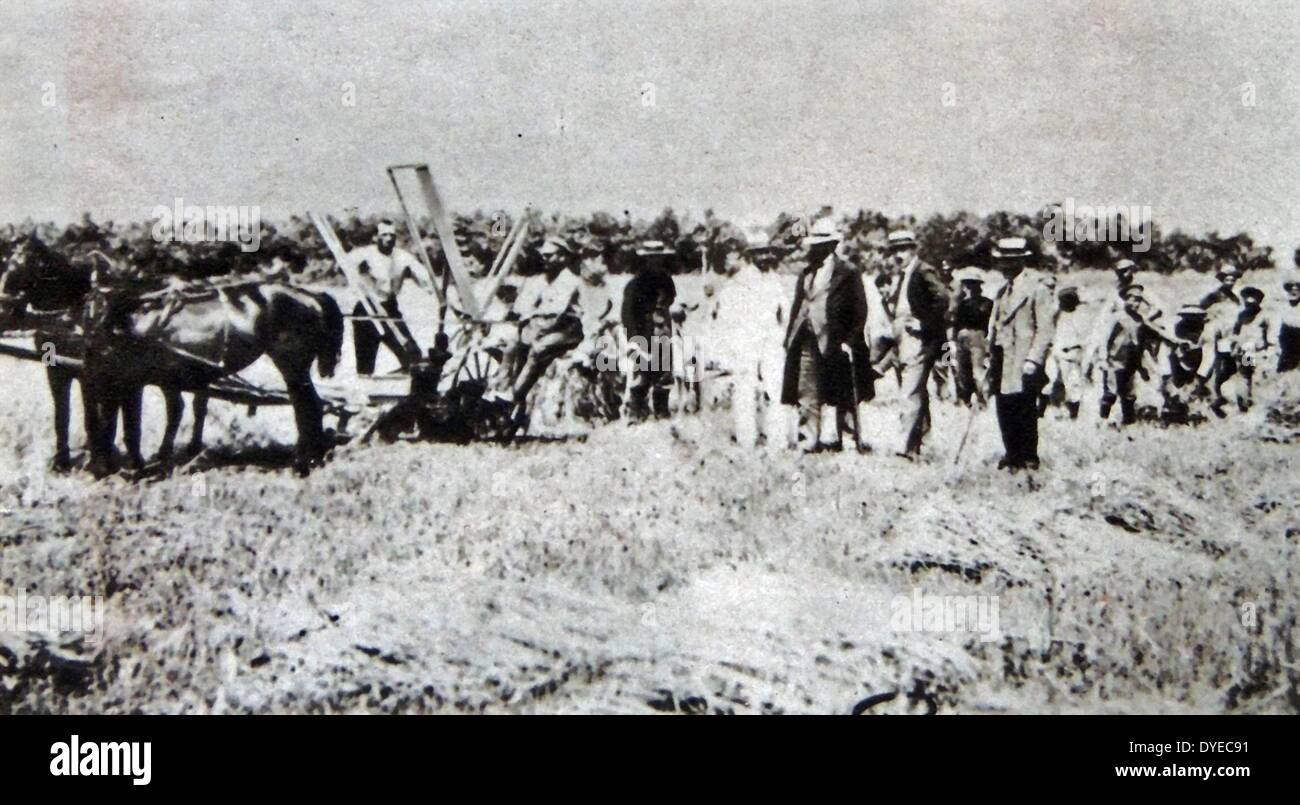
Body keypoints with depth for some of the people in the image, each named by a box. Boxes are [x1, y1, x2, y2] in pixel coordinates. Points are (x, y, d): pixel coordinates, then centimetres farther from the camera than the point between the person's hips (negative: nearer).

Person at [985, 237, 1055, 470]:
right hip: (1003, 363, 8)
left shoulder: (1038, 287, -8)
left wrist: (1033, 361, -18)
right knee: (1005, 412, 9)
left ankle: (1028, 459, 5)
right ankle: (1013, 456, 18)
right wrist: (991, 358, 16)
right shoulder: (1004, 290, 19)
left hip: (1023, 364, -8)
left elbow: (1046, 328, -13)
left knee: (1024, 413, -4)